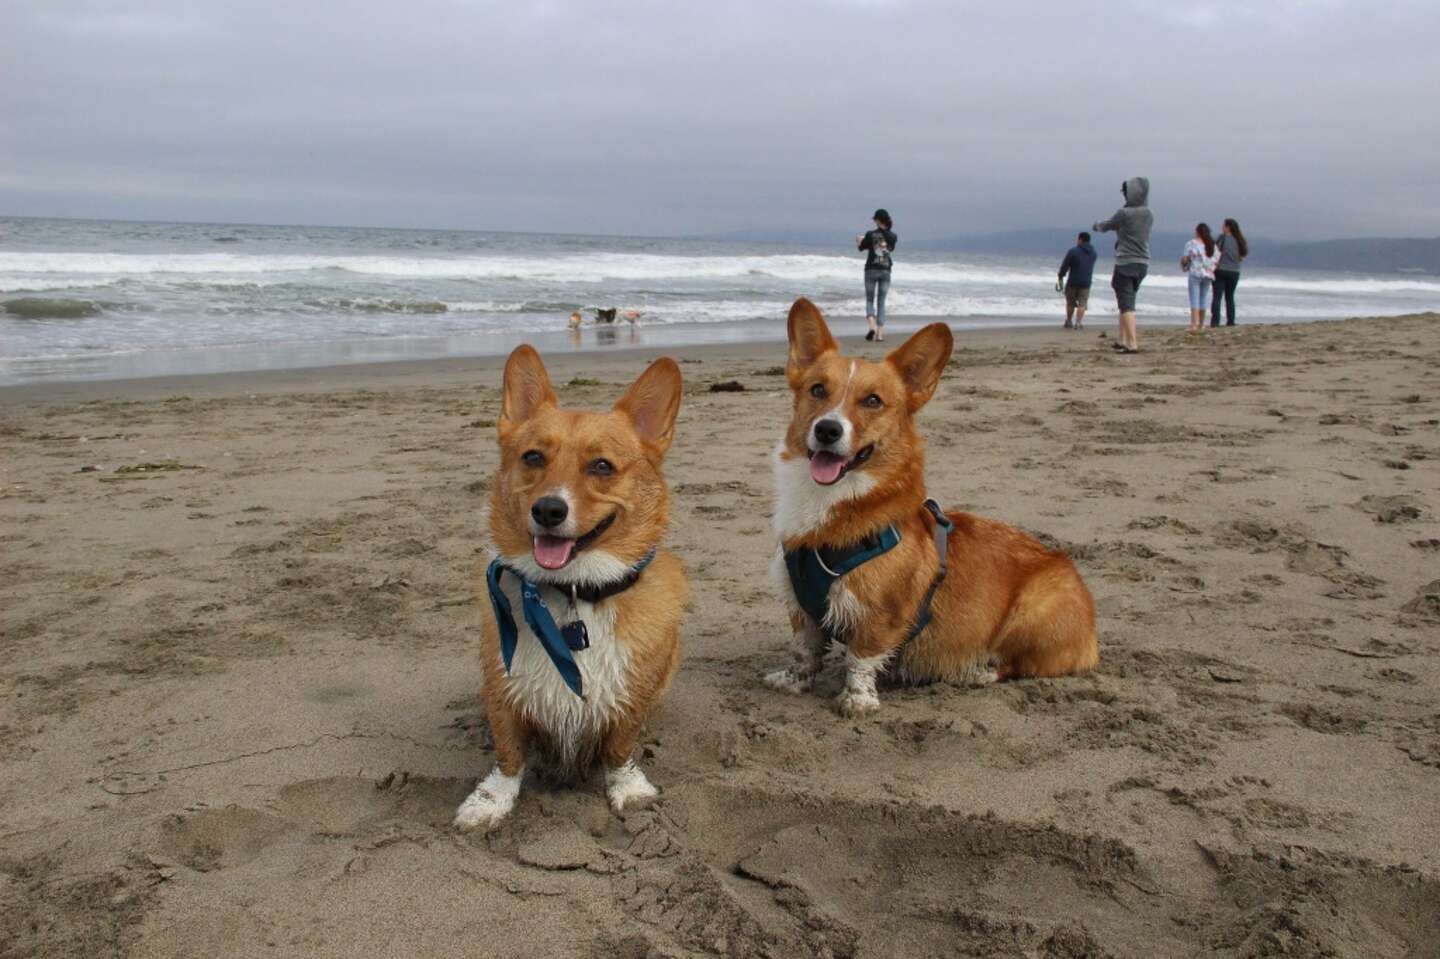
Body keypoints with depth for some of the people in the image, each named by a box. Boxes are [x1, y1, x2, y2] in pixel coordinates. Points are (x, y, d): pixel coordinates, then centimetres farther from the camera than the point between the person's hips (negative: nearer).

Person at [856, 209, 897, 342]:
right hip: (886, 271, 3)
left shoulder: (871, 235, -10)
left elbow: (860, 248, 5)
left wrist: (860, 240, 29)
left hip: (871, 270, -3)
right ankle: (880, 334, 2)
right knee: (881, 303, 9)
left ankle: (872, 327, -17)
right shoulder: (892, 236, 0)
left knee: (869, 300, 9)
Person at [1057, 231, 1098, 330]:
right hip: (1086, 282, 3)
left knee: (1070, 302, 13)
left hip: (1073, 281, -3)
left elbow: (1064, 265, -10)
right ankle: (1078, 323, -5)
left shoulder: (1073, 251, -12)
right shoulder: (1093, 253, 7)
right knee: (1082, 303, 5)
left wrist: (1060, 277, 1)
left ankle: (1068, 322, 21)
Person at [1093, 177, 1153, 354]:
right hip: (1143, 264, 7)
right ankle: (1121, 339, 25)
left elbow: (1106, 226, 4)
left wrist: (1097, 226, 26)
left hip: (1126, 263, -7)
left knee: (1127, 305, -8)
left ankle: (1132, 343, -18)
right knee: (1127, 301, 20)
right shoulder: (1149, 215, 6)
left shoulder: (1124, 213, -13)